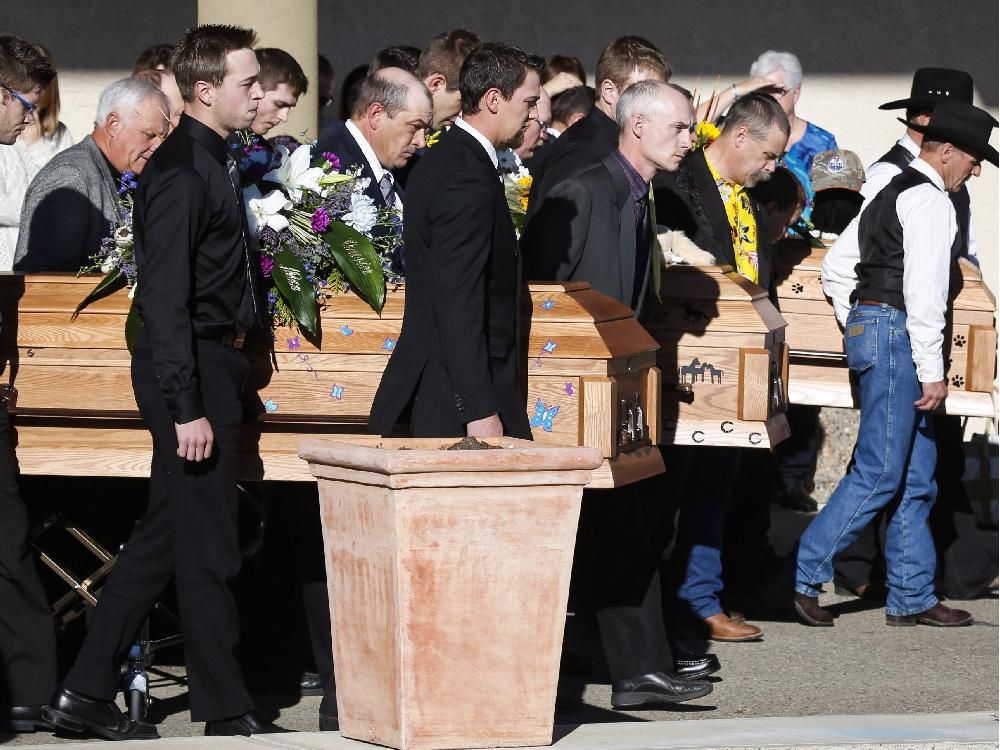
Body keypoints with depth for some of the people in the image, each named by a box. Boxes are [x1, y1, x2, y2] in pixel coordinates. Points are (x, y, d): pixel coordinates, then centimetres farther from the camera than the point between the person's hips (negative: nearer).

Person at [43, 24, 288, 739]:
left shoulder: (211, 162, 13)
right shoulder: (181, 172, -17)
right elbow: (165, 300, -21)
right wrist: (185, 409, -23)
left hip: (214, 363, 10)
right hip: (190, 368, -10)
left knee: (164, 536, 13)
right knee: (208, 546, -1)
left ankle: (87, 692, 18)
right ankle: (226, 710, 7)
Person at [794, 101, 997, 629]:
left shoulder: (890, 194, 19)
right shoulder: (928, 199, -11)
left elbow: (833, 269, 22)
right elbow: (923, 289, -19)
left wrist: (860, 334, 23)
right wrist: (933, 371, -19)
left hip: (869, 328, 10)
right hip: (896, 333, -10)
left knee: (917, 476, 10)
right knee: (879, 475, -9)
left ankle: (912, 597, 12)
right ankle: (803, 578, -7)